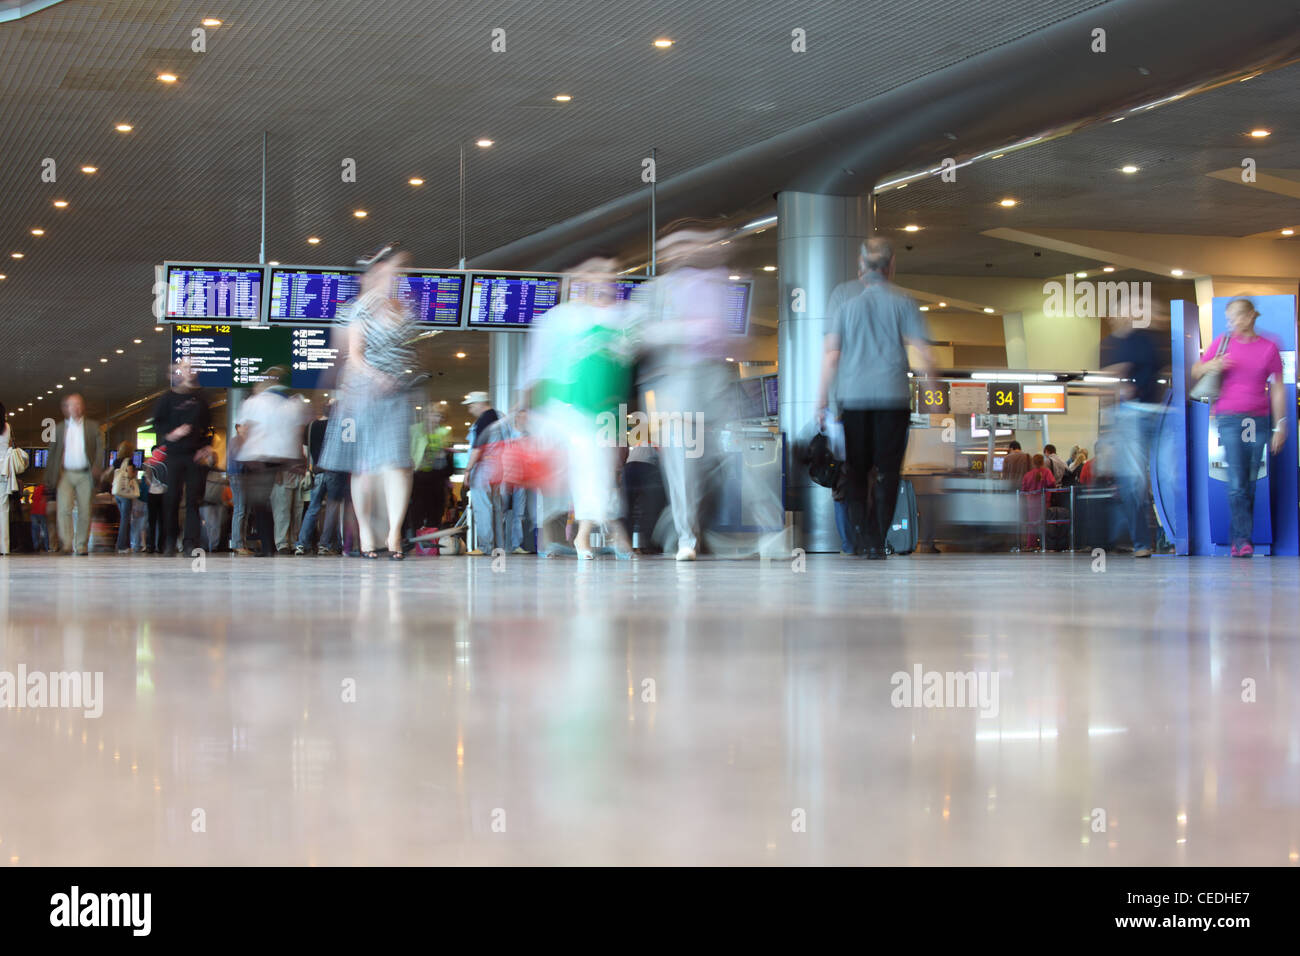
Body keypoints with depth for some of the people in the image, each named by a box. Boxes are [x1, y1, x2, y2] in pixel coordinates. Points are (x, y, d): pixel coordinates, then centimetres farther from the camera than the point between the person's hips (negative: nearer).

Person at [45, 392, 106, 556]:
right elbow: (53, 452, 13)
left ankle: (82, 546, 10)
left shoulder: (92, 426, 9)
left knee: (84, 511, 0)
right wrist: (49, 477, 7)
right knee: (64, 508, -15)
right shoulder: (60, 428, 12)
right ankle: (67, 544, -16)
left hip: (85, 475, 0)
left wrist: (97, 466, -15)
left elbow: (100, 447, 2)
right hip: (65, 474, 0)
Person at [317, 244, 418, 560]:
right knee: (365, 467, 4)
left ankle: (394, 532, -16)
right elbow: (354, 354, -7)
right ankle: (365, 530, 16)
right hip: (364, 392, -3)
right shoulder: (363, 306, -2)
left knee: (396, 462, -12)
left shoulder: (405, 309, 12)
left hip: (396, 395, 3)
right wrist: (375, 376, -23)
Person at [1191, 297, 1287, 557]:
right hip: (1230, 417, -1)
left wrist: (1280, 426, 2)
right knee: (1237, 482, -12)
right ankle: (1243, 539, -14)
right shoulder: (1223, 342, 7)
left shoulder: (1269, 347, 5)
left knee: (1250, 484, 1)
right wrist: (1211, 366, -8)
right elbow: (1195, 372, 15)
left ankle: (1239, 540, 8)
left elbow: (1278, 389, 7)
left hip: (1258, 419, 1)